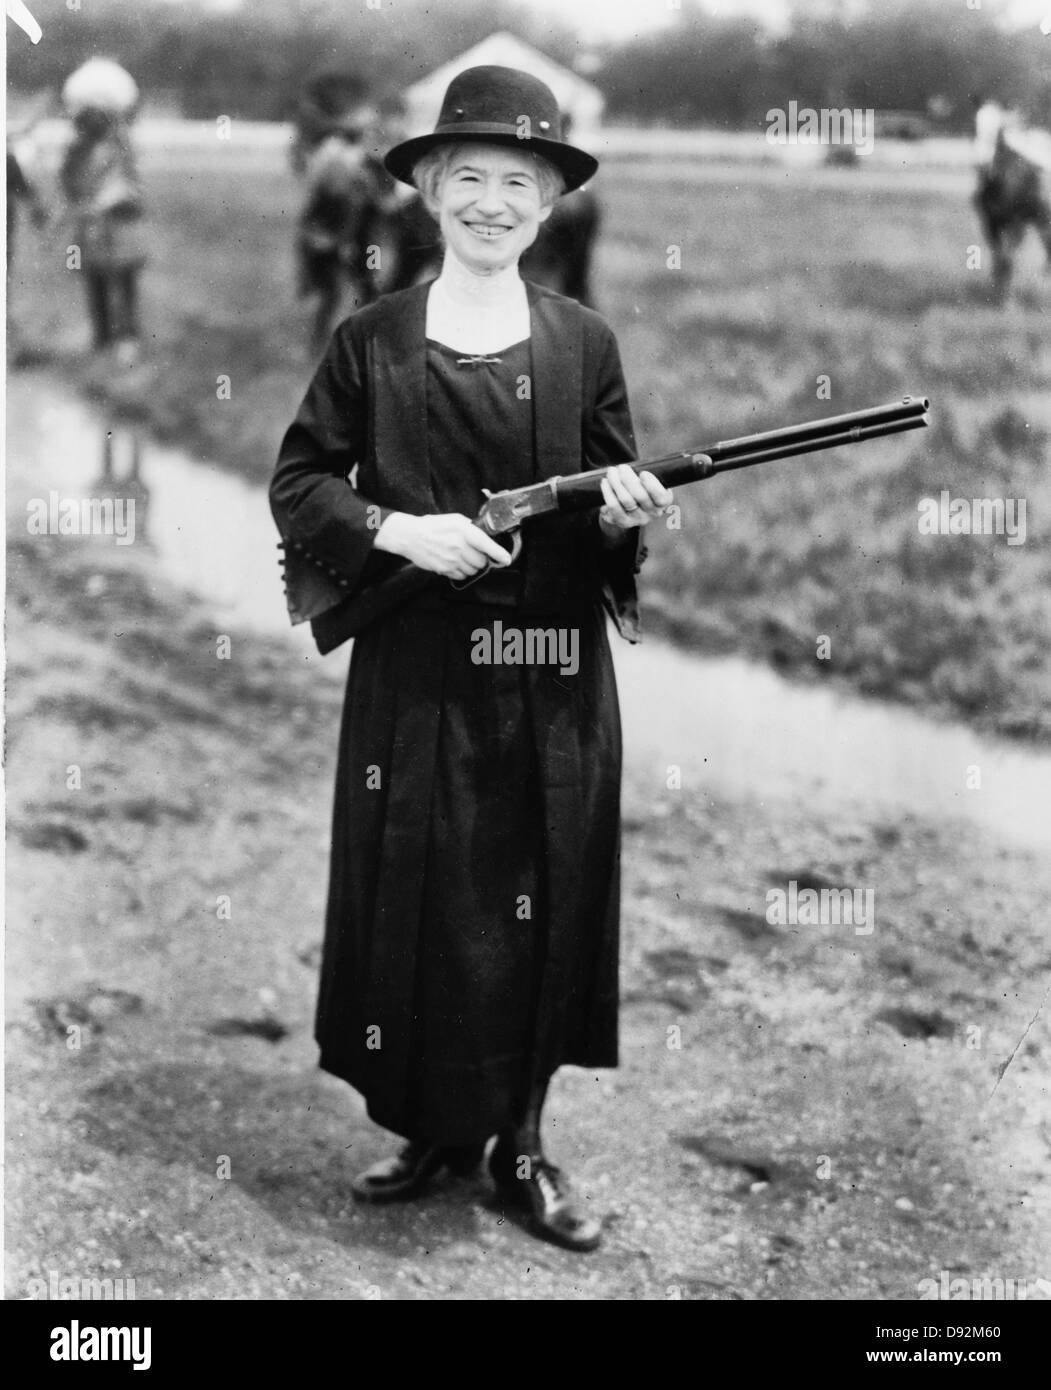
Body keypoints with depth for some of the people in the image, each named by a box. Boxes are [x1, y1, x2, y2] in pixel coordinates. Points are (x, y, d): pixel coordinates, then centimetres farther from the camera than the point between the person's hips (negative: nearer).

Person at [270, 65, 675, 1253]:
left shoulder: (583, 343, 5)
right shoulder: (371, 341, 2)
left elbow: (617, 506, 10)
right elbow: (297, 484, 3)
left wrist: (625, 516, -13)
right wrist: (395, 531, -13)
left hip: (554, 684, 1)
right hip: (414, 677, -1)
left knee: (545, 901, 6)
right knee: (413, 900, 4)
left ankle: (520, 1144, 20)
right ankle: (430, 1127, 23)